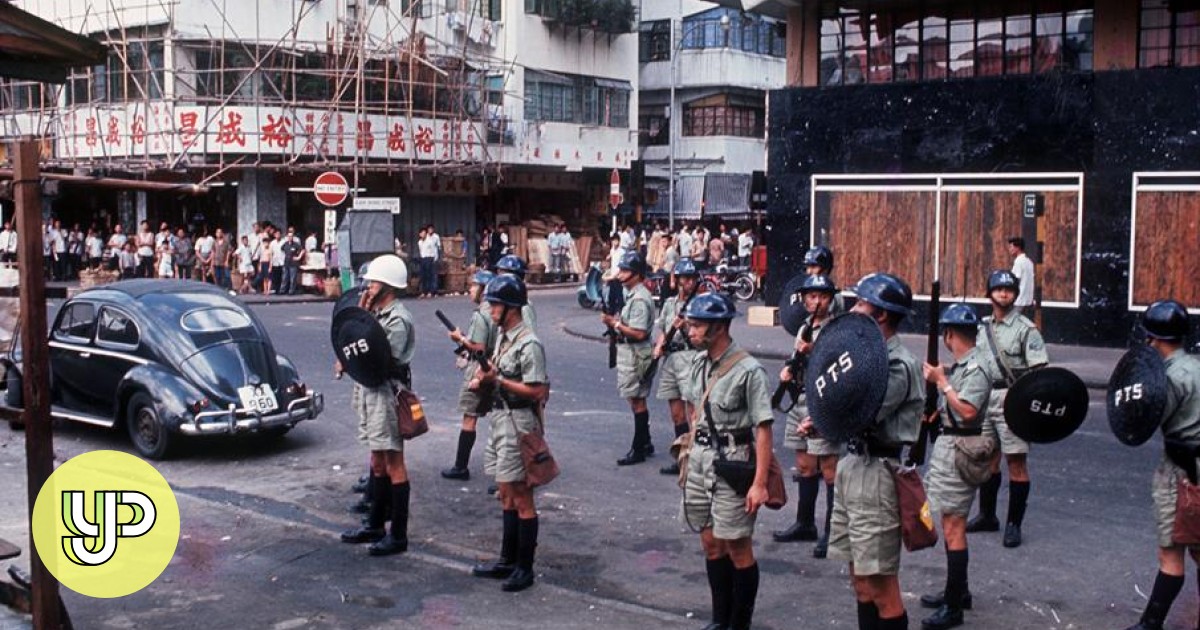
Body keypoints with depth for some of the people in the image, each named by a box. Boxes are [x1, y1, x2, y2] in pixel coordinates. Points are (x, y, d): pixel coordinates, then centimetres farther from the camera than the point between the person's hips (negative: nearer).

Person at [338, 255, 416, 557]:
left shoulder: (397, 319, -15)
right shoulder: (377, 313, 14)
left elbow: (383, 360, -20)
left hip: (388, 392, -10)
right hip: (370, 391, 10)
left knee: (393, 464, -4)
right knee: (378, 461, 17)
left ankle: (398, 535, 2)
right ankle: (375, 525, 28)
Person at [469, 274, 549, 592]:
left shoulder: (529, 344, -17)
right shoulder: (502, 337, 12)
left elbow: (536, 390, -21)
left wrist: (497, 380, -20)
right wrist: (483, 378, 1)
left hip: (519, 424, -10)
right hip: (500, 420, 10)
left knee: (521, 499, -1)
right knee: (506, 495, 17)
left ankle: (525, 568, 7)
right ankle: (507, 560, 27)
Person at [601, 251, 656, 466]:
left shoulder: (639, 299, -20)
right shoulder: (632, 294, 12)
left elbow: (639, 333, -26)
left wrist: (615, 323, -20)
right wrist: (614, 322, 3)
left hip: (636, 354, -10)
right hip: (628, 352, 10)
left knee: (637, 400, -2)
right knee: (636, 400, 18)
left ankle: (639, 449, 5)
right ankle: (644, 443, 29)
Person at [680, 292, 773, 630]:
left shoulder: (748, 370, -16)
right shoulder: (699, 362, 7)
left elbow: (763, 428, -17)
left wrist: (760, 482, -19)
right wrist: (689, 454, 17)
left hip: (732, 463, -7)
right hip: (700, 459, 7)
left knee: (737, 548, 2)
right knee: (711, 544, 15)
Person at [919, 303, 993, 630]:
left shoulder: (976, 369, -17)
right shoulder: (959, 366, 12)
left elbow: (968, 411, -27)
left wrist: (941, 380, -21)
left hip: (959, 450, -10)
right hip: (947, 444, 10)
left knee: (953, 528, -7)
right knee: (950, 523, 19)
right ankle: (957, 591, 32)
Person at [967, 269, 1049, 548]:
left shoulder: (1026, 329, -6)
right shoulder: (982, 327, 12)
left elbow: (1040, 370, -12)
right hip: (984, 397, 6)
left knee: (1016, 461, -3)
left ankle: (1014, 523, 5)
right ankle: (987, 515, 26)